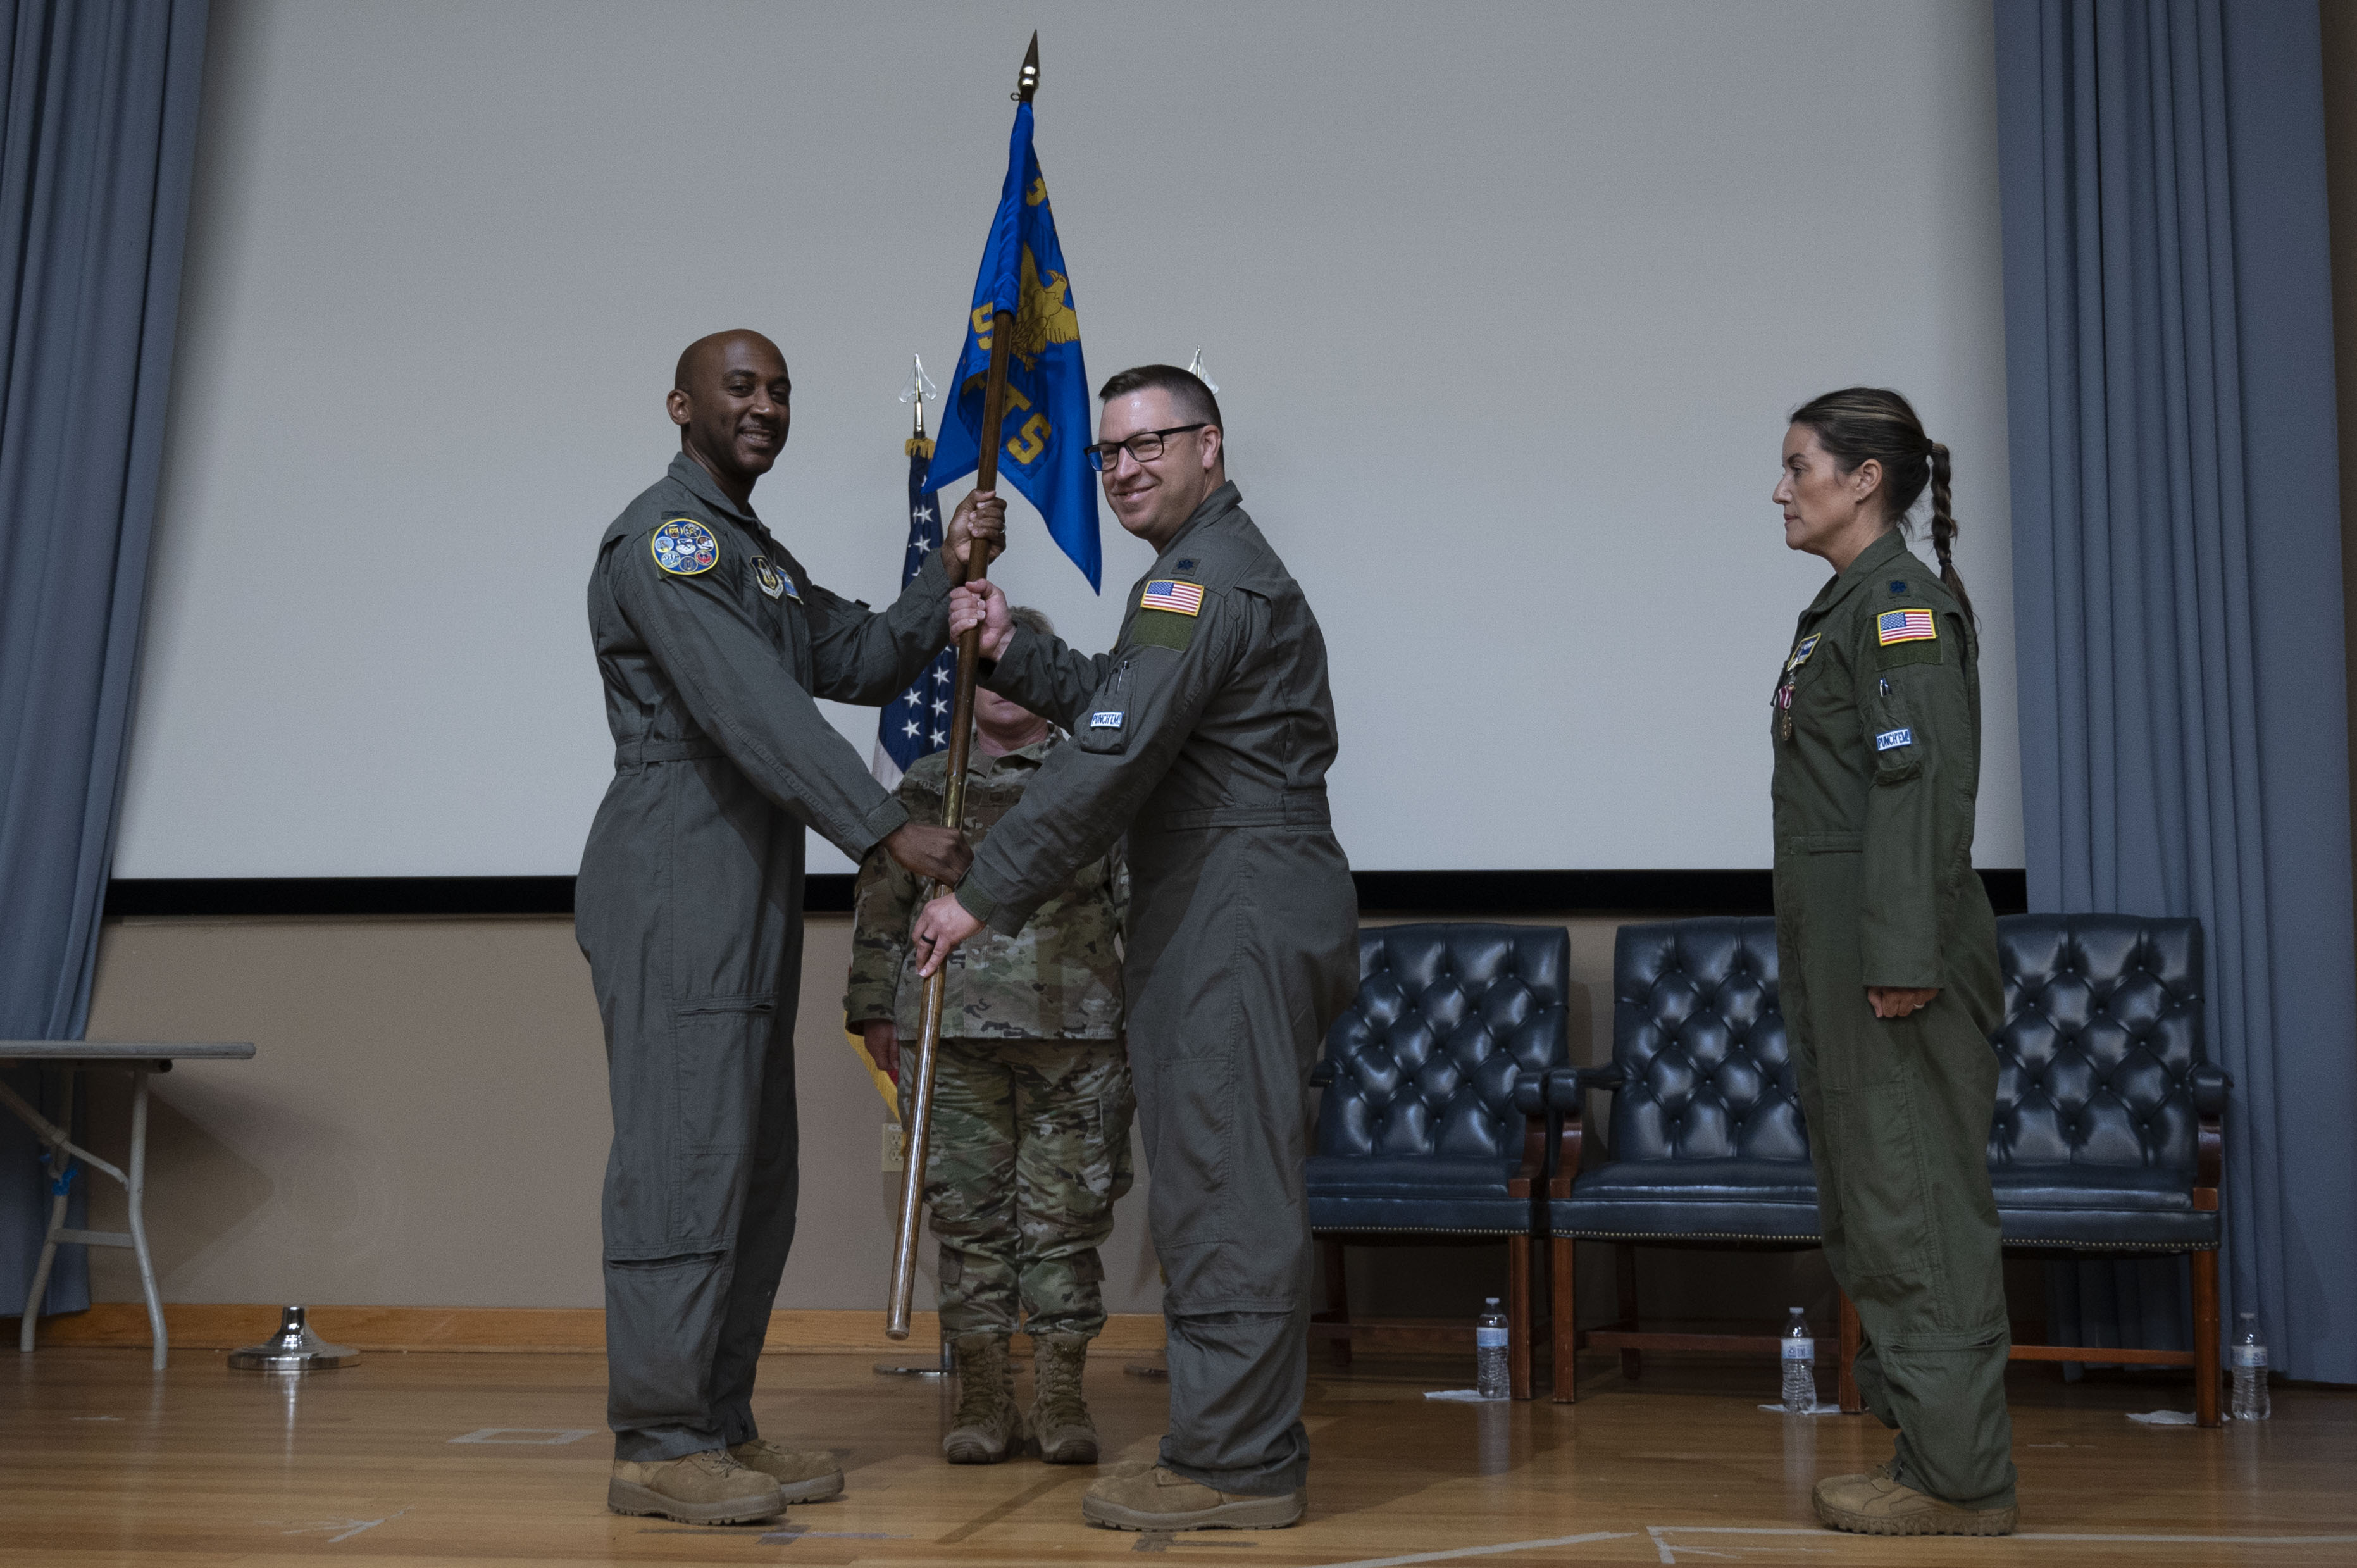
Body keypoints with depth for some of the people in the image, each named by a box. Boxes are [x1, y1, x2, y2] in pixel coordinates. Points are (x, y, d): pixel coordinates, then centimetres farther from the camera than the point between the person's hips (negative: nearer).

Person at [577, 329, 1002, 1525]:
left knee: (751, 1175, 11)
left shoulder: (758, 555, 23)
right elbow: (753, 709, -21)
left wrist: (949, 574, 1)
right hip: (674, 897, -10)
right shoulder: (664, 536, -10)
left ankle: (719, 1427, 19)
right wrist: (890, 832, -25)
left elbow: (863, 663, 16)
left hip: (747, 906, 10)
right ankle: (657, 1447, 0)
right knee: (682, 1160, -8)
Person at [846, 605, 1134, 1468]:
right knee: (969, 1215, 4)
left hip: (1077, 1034, -1)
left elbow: (1142, 901, 8)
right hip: (954, 1035, 1)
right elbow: (882, 904, 13)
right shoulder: (926, 788, 12)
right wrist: (876, 1010, 7)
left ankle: (1061, 1395, 12)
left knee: (1066, 1216, 2)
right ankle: (983, 1398, 13)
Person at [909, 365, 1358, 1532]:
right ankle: (1246, 1447, 22)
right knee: (1222, 1186, 14)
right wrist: (1010, 653, 10)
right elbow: (1113, 701, 25)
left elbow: (1110, 759, -19)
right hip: (1220, 920, 11)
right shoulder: (1214, 566, 22)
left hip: (1241, 920, -11)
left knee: (1225, 1188, -7)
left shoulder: (1203, 580, -13)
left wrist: (983, 896, -15)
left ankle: (1234, 1465, 0)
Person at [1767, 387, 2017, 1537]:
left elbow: (1923, 782, -19)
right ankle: (1929, 1448, 23)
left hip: (1893, 947, -10)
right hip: (1837, 950, 10)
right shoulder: (1844, 604, 18)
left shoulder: (1903, 600, -11)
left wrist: (1903, 958, -24)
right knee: (1869, 1204, 14)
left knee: (1914, 1200, -5)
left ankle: (1957, 1476, 4)